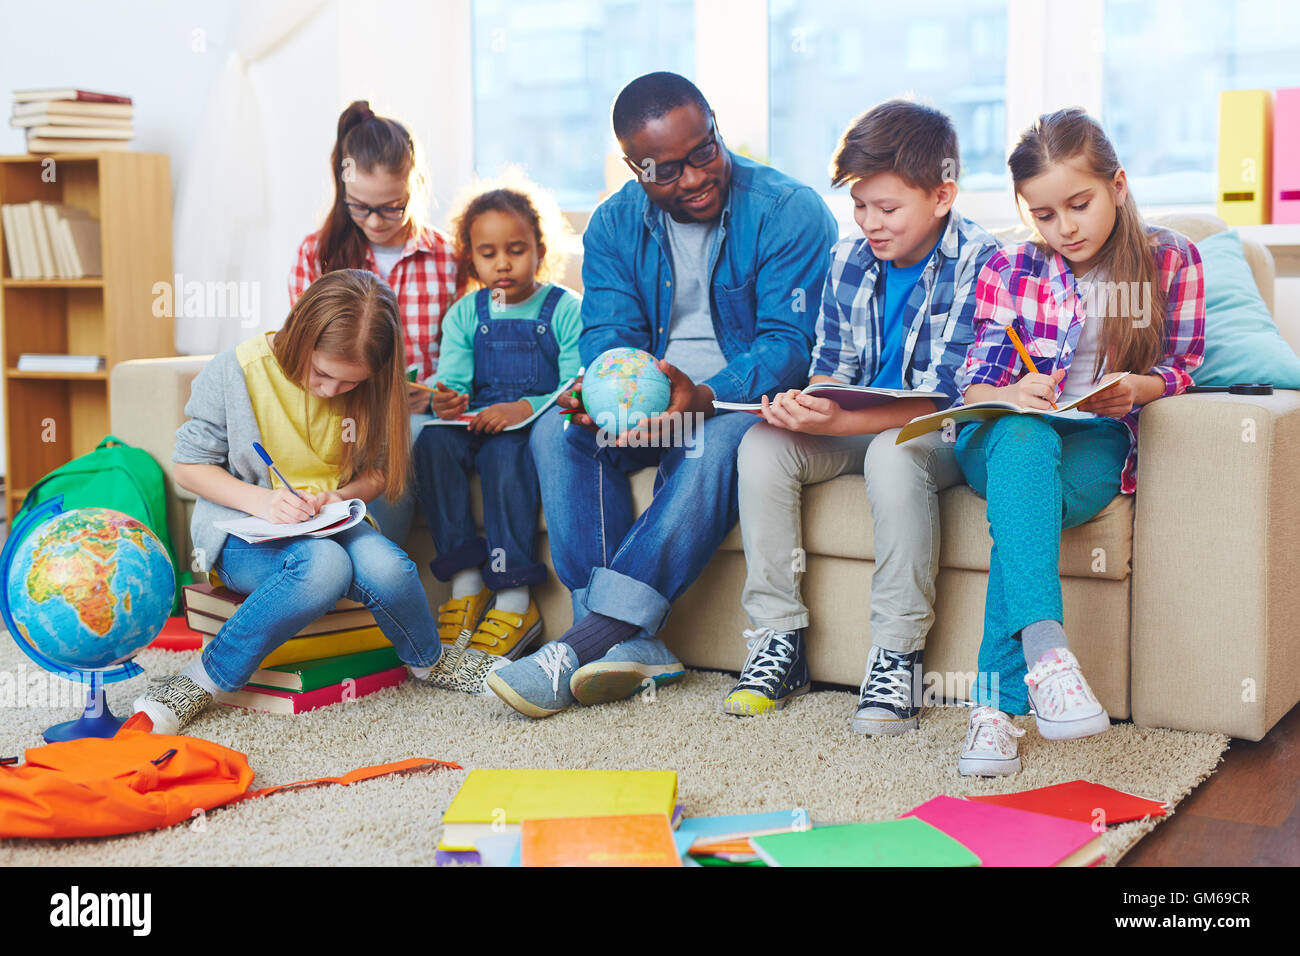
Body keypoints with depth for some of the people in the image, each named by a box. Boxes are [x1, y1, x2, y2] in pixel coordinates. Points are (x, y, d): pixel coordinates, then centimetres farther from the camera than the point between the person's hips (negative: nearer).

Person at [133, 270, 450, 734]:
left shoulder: (366, 390, -4)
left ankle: (431, 664, -1)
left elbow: (378, 469, 9)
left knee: (385, 565, -32)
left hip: (331, 527, 4)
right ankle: (205, 678, -24)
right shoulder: (238, 371, -14)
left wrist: (342, 495, -14)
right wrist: (261, 500, -23)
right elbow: (189, 465, -6)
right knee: (324, 565, -39)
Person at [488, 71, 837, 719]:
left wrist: (703, 396, -36)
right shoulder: (614, 226, 6)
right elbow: (609, 333, -3)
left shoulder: (792, 213, -9)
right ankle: (629, 642, -32)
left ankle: (586, 640, -38)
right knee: (556, 429, -24)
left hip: (748, 400, -4)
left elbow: (790, 344, -16)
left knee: (721, 441, -38)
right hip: (646, 405, 4)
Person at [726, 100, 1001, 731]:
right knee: (762, 444, -18)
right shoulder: (847, 262, 3)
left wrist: (835, 423, -35)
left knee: (894, 452, -37)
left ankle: (897, 656, -27)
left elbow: (941, 400, -23)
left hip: (944, 439, -6)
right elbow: (833, 367, 9)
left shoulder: (978, 265, -16)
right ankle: (779, 639, -13)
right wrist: (808, 404, -17)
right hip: (858, 429, 6)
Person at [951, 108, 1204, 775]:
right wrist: (1011, 396, -21)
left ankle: (997, 701, -41)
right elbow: (975, 383, 4)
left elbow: (1180, 367, 9)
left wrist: (1134, 387, -15)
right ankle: (1044, 648, -56)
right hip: (1002, 437, 1)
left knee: (1025, 501, -37)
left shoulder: (1170, 259, 7)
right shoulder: (1007, 270, 9)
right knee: (1023, 442, -39)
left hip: (1098, 441, -1)